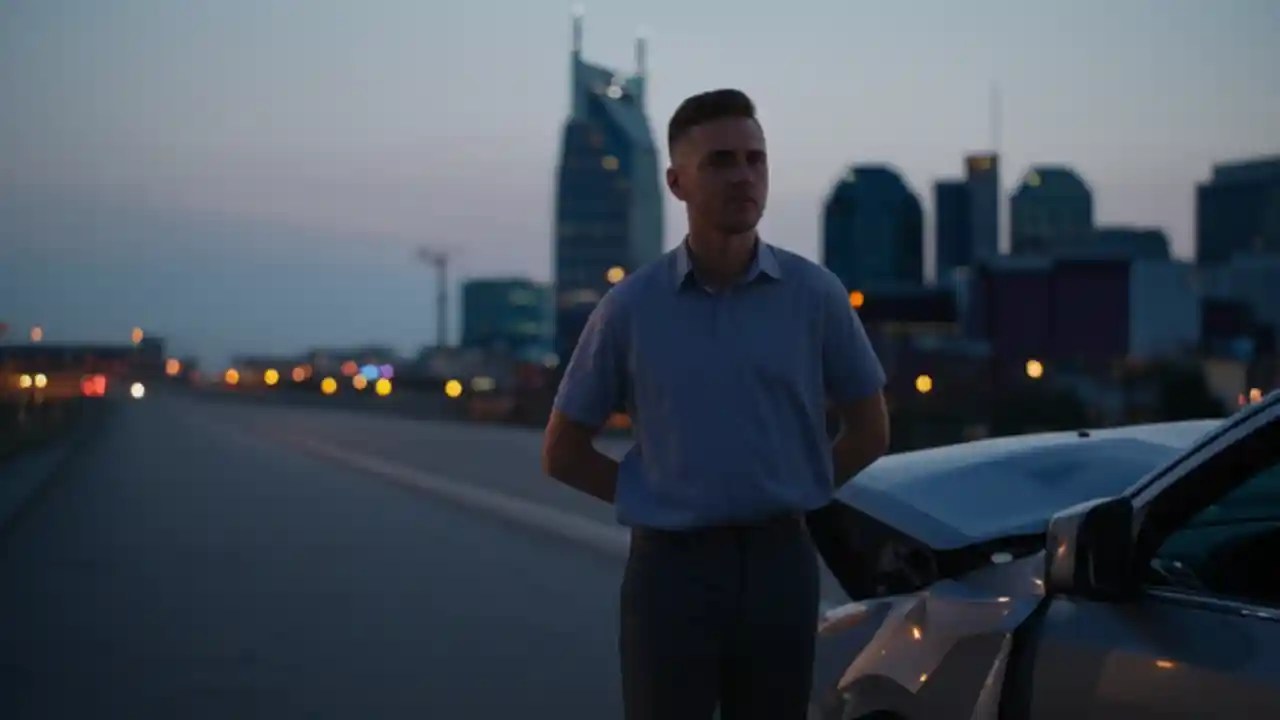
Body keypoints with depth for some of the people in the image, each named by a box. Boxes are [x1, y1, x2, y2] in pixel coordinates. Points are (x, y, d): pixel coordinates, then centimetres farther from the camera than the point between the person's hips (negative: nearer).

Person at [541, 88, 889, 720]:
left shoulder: (815, 294, -1)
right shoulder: (631, 307, -2)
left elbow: (869, 432, 11)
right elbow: (563, 452, 5)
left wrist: (784, 499, 6)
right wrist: (657, 500, 1)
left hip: (779, 565, 1)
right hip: (671, 568, -1)